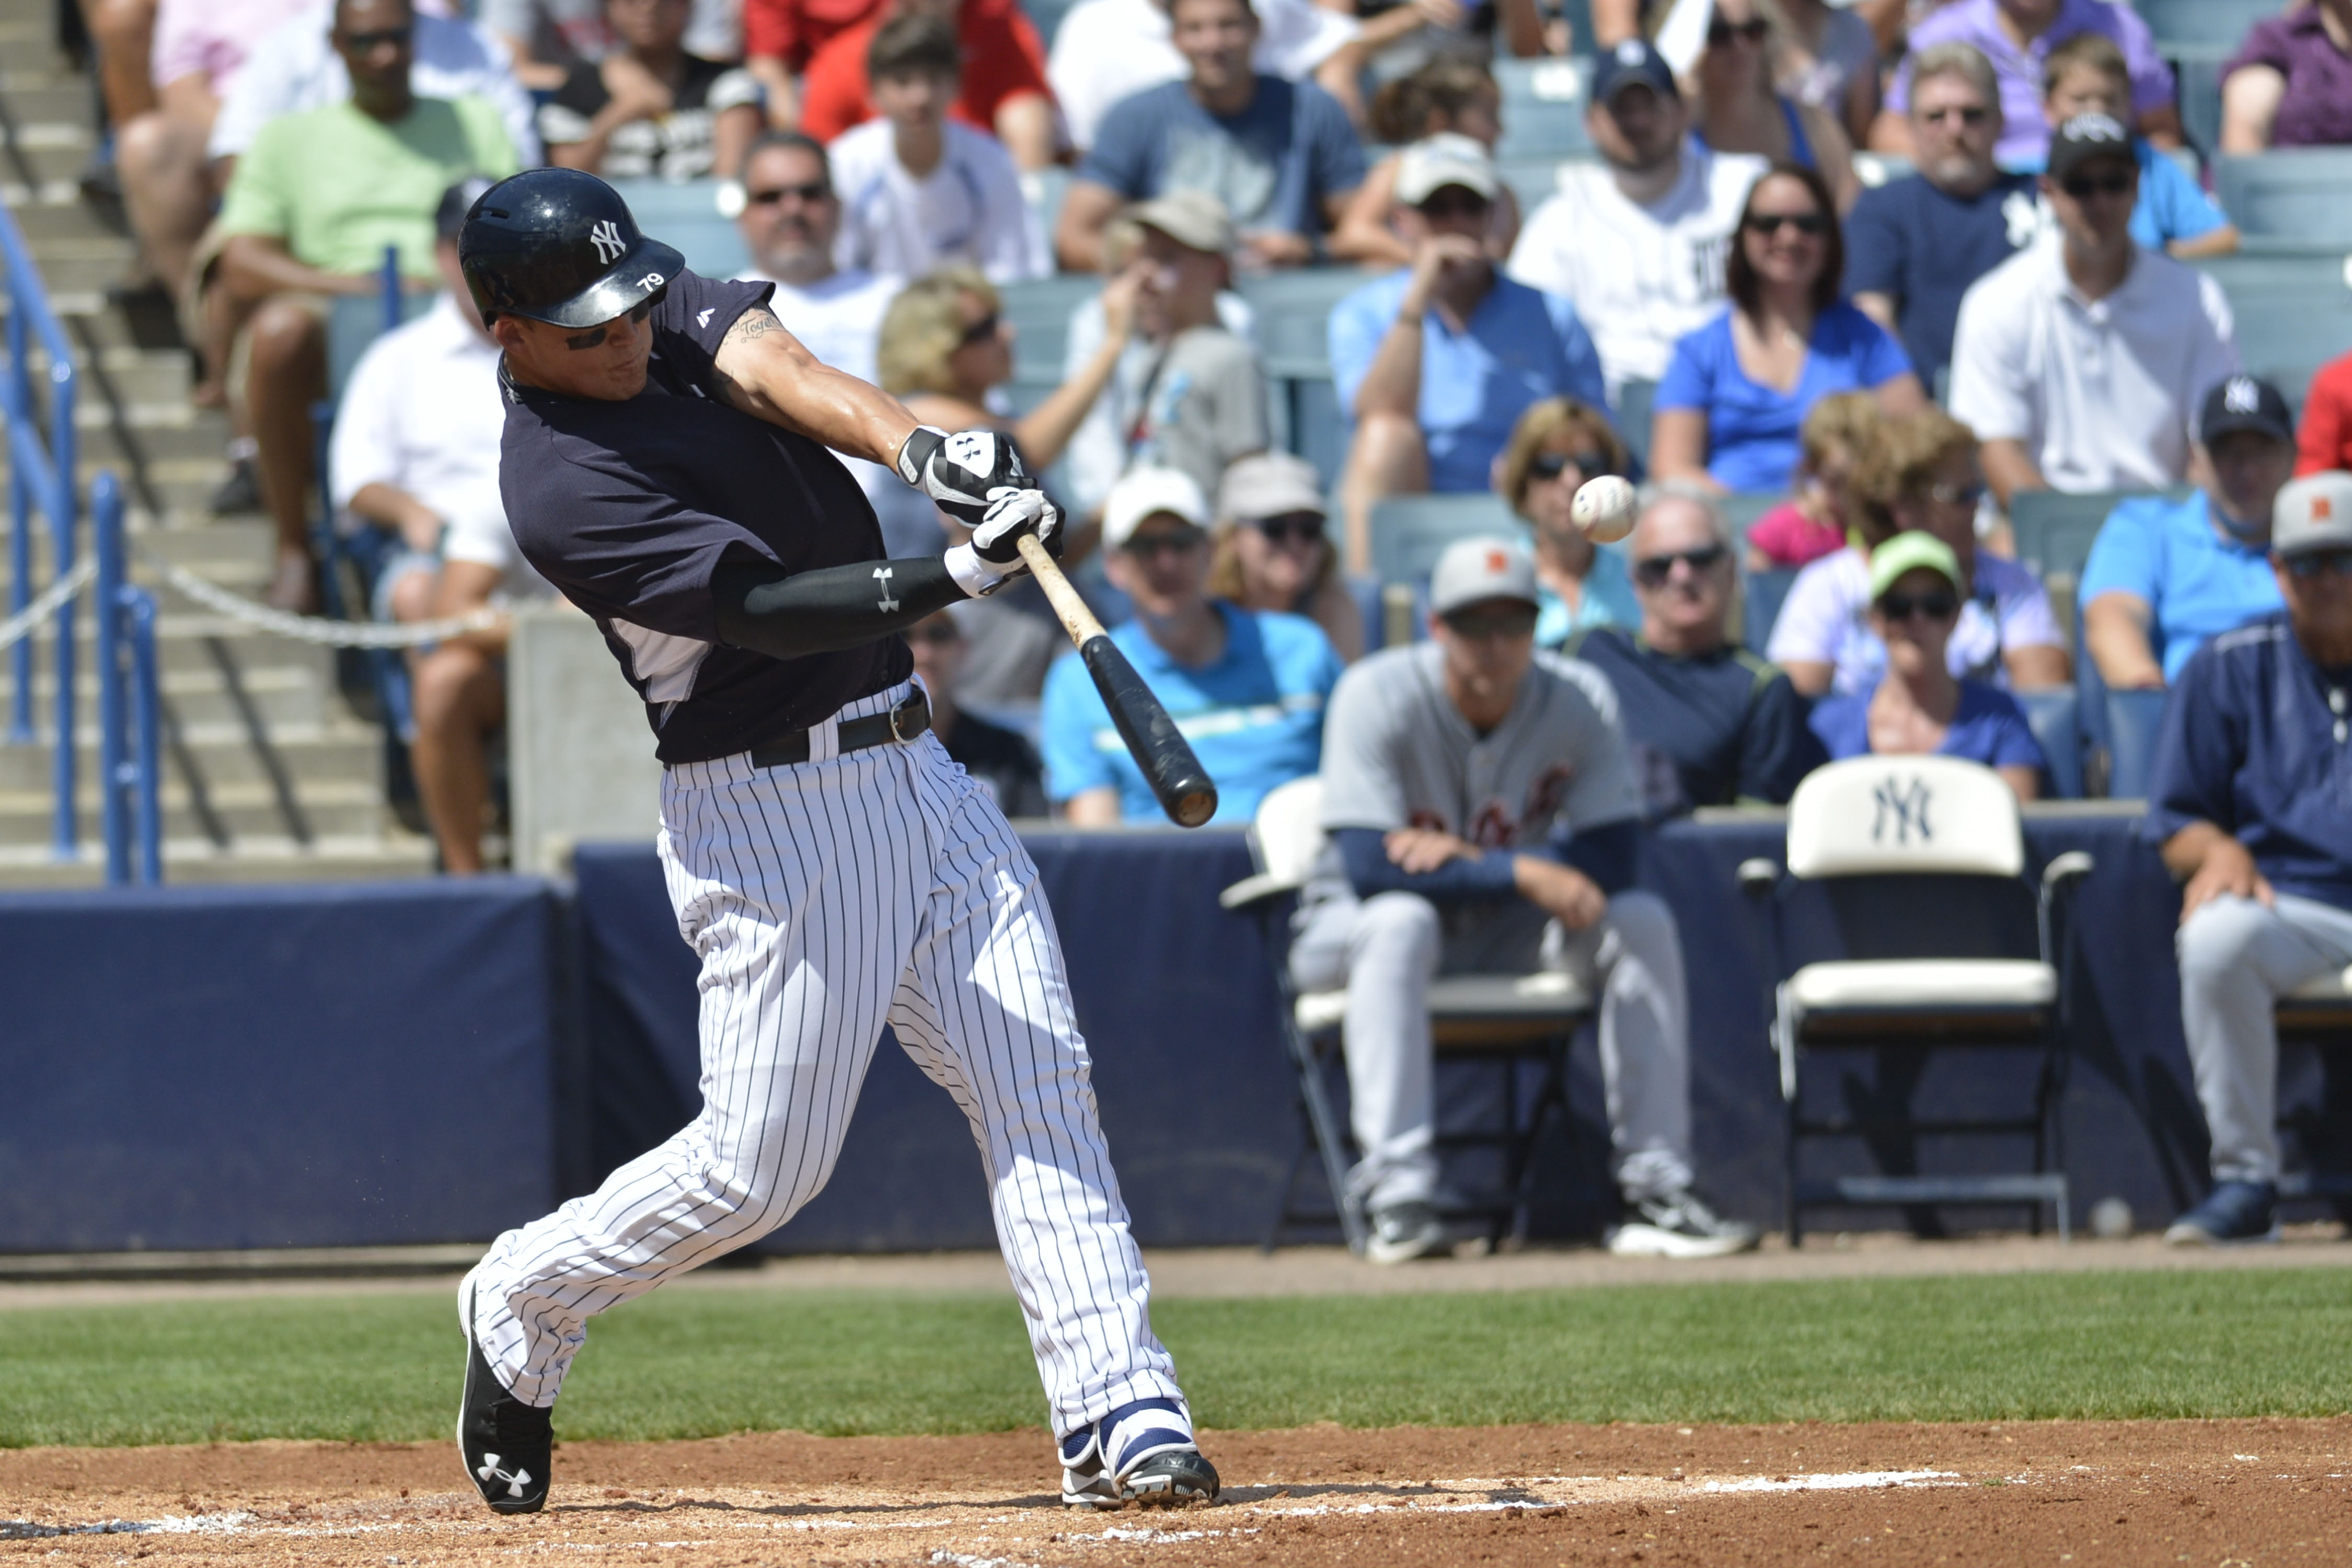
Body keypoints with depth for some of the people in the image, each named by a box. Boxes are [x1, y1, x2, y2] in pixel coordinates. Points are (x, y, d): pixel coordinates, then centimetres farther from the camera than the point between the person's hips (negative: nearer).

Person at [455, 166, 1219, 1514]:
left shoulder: (667, 310, 4)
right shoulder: (560, 487, -18)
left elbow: (774, 369, -15)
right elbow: (767, 610, -27)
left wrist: (916, 444, -34)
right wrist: (958, 577, -39)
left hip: (916, 771, 7)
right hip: (773, 814, -7)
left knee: (1041, 1091, -4)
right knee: (761, 1167, -1)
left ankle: (1121, 1417, -8)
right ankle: (524, 1307, 25)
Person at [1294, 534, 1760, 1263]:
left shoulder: (1580, 700, -11)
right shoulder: (1378, 696, -21)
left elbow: (1611, 862, -18)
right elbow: (1368, 866, -30)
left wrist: (1463, 859, -29)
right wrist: (1521, 872, -37)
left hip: (1506, 932, 4)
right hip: (1354, 928, -4)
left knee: (1642, 921, -19)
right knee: (1401, 922, -37)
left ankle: (1655, 1189, -19)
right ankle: (1398, 1196, -40)